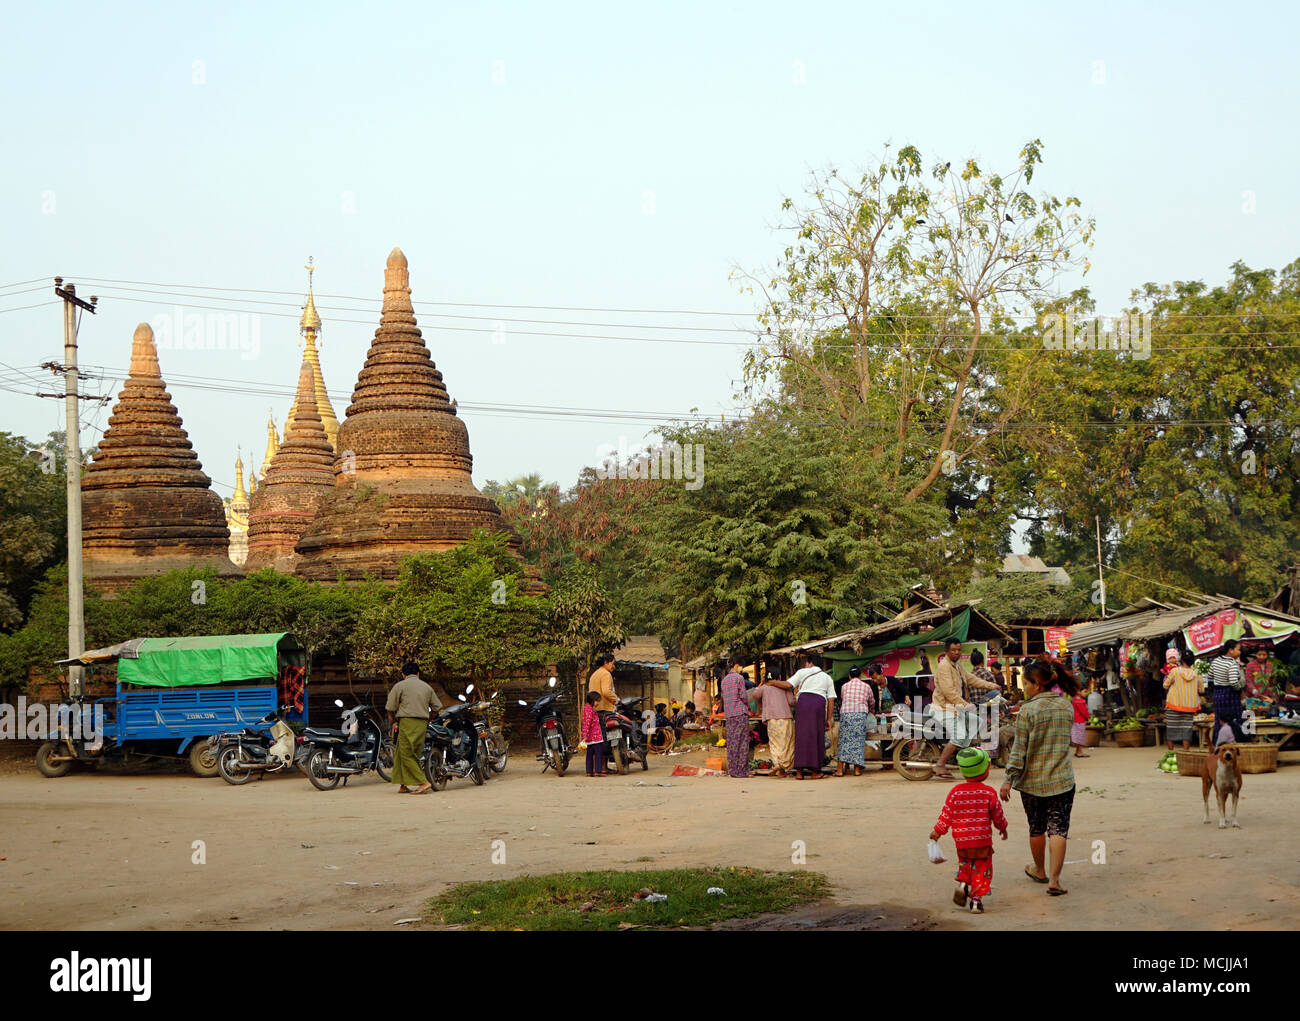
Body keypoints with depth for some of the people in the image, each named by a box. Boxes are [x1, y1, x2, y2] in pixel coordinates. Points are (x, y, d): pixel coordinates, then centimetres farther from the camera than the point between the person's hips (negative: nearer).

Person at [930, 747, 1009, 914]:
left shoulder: (956, 792, -3)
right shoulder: (989, 793, -6)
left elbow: (947, 814, 1)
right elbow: (998, 815, 3)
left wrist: (938, 831, 13)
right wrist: (1002, 827, 23)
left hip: (961, 840, 2)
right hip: (982, 839, -2)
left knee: (964, 862, 24)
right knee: (982, 869, 8)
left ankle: (962, 883, 0)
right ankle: (977, 898, 0)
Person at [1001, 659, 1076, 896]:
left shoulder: (1028, 710, -14)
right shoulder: (1067, 706, 1)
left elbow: (1019, 749, -13)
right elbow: (1064, 740, 11)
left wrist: (1009, 779, -7)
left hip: (1033, 780, -3)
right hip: (1062, 779, 3)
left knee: (1036, 828, 15)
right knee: (1059, 829, 0)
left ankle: (1039, 871, 33)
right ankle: (1054, 879, -7)